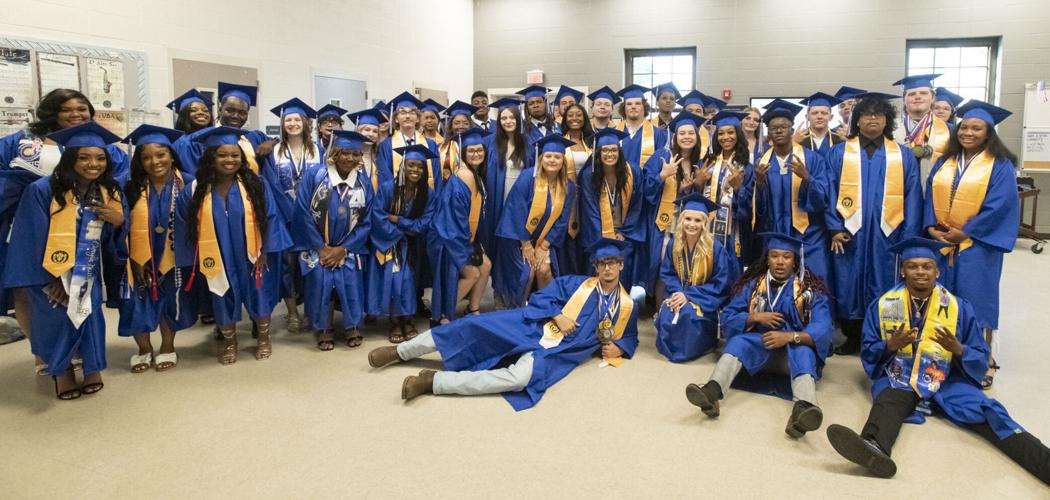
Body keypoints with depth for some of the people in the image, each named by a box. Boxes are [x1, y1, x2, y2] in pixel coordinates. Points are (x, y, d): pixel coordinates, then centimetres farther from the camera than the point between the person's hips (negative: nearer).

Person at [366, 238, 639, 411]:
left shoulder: (627, 306, 10)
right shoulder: (576, 284, 8)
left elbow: (630, 337, 23)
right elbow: (539, 299, 5)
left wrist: (618, 348, 0)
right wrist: (557, 316, -14)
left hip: (558, 353, -2)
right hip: (532, 328, 2)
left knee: (521, 378, -34)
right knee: (477, 325, -17)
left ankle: (433, 381, -31)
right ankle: (401, 351, -2)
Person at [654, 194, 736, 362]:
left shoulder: (715, 247, -17)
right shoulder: (673, 244, -4)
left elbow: (722, 283, -15)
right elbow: (667, 274, 5)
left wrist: (689, 295, -22)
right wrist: (677, 292, -18)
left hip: (706, 300, -3)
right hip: (680, 294, 3)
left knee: (689, 314, -34)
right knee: (667, 314, -28)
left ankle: (688, 348, -3)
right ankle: (668, 347, 3)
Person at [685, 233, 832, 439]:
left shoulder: (811, 289, -2)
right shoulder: (753, 284, 3)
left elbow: (822, 329, -16)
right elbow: (728, 319, -1)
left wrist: (790, 337, -33)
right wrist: (755, 317, -18)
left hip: (796, 349, -1)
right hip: (759, 346, 2)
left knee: (803, 351, -35)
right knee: (739, 341, -30)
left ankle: (803, 409, -65)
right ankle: (712, 392, -58)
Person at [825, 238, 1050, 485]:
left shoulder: (959, 307, 5)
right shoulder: (883, 305, 4)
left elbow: (981, 362, 5)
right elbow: (868, 355, 5)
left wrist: (957, 349, -17)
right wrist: (890, 346, -17)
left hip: (947, 381, 2)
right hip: (897, 378, -2)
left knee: (988, 412, -27)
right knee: (888, 402, -35)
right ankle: (874, 448, -65)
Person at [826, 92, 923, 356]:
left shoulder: (904, 156, 7)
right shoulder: (839, 153, 6)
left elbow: (912, 198, 4)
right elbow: (829, 193, 1)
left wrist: (909, 238, -4)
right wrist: (834, 228, -9)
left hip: (886, 235, 0)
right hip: (849, 234, 0)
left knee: (883, 292, 5)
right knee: (848, 288, 4)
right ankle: (852, 339, 18)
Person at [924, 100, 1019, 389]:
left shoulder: (1000, 165, -3)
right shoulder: (945, 162, 13)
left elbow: (1000, 204, -11)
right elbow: (931, 195, 9)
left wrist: (964, 233, -14)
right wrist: (931, 227, -7)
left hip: (977, 244, -4)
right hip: (941, 242, 4)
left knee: (976, 300, -2)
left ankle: (983, 362, 9)